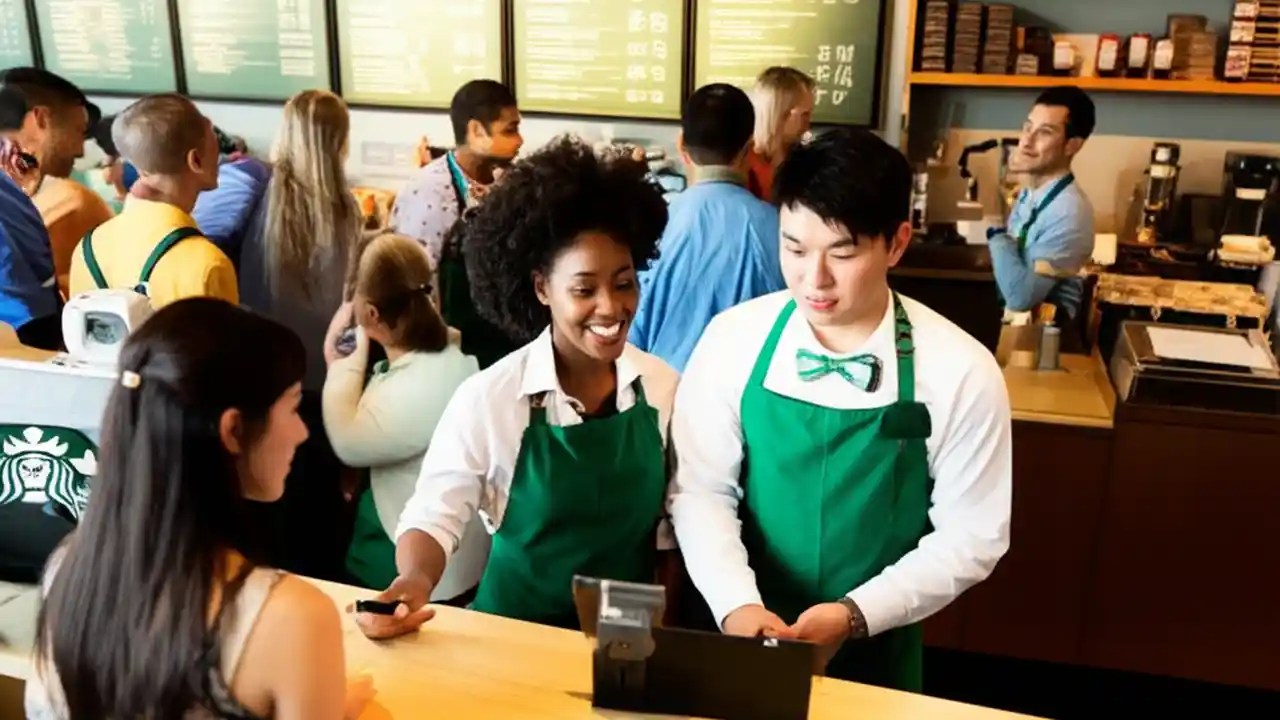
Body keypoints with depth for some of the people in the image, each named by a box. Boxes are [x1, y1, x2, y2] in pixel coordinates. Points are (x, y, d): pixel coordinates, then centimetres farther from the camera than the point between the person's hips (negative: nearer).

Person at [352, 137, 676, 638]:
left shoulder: (663, 387, -3)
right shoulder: (488, 398, -12)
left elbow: (673, 521, 6)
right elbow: (433, 517, -9)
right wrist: (414, 582, -27)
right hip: (516, 629, -2)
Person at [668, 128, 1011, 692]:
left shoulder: (960, 372, -14)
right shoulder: (733, 340, -11)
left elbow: (970, 536, -8)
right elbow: (701, 490, -9)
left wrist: (857, 614, -18)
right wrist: (737, 604, -23)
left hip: (873, 653, -1)